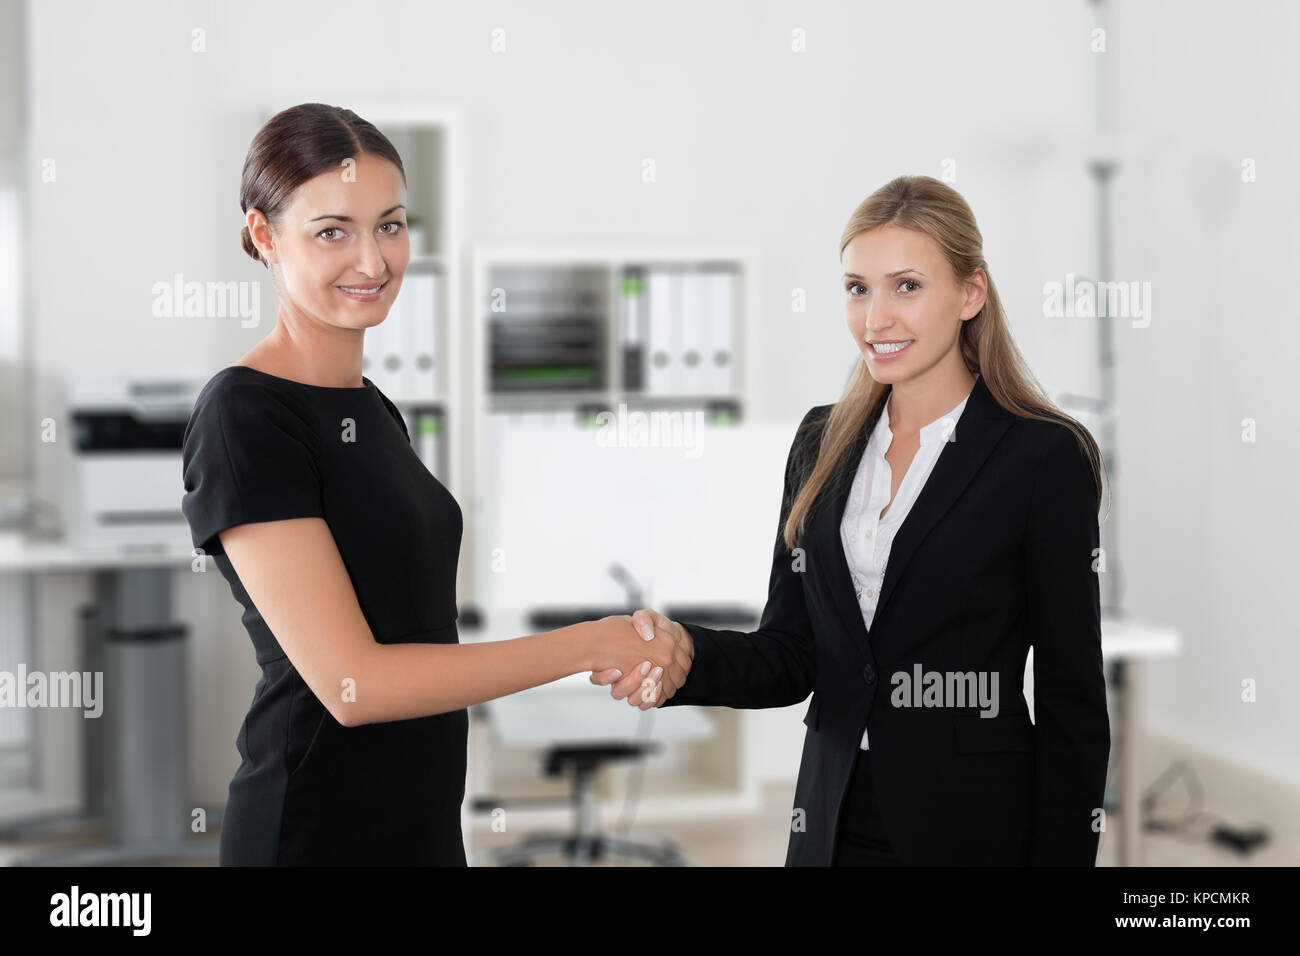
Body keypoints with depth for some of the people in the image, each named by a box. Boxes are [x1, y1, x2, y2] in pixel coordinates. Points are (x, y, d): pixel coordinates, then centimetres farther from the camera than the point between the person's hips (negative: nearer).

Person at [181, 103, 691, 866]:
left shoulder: (374, 409, 10)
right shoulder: (245, 415, -15)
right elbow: (352, 682, -20)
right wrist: (590, 646, -17)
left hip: (425, 821, 7)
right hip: (317, 830, -7)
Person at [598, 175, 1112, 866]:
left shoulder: (1046, 457, -9)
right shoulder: (822, 445, 6)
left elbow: (1072, 702, -9)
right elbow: (789, 658, 4)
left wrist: (1060, 855, -13)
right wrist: (688, 653, -15)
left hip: (974, 831, -4)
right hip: (833, 826, 5)